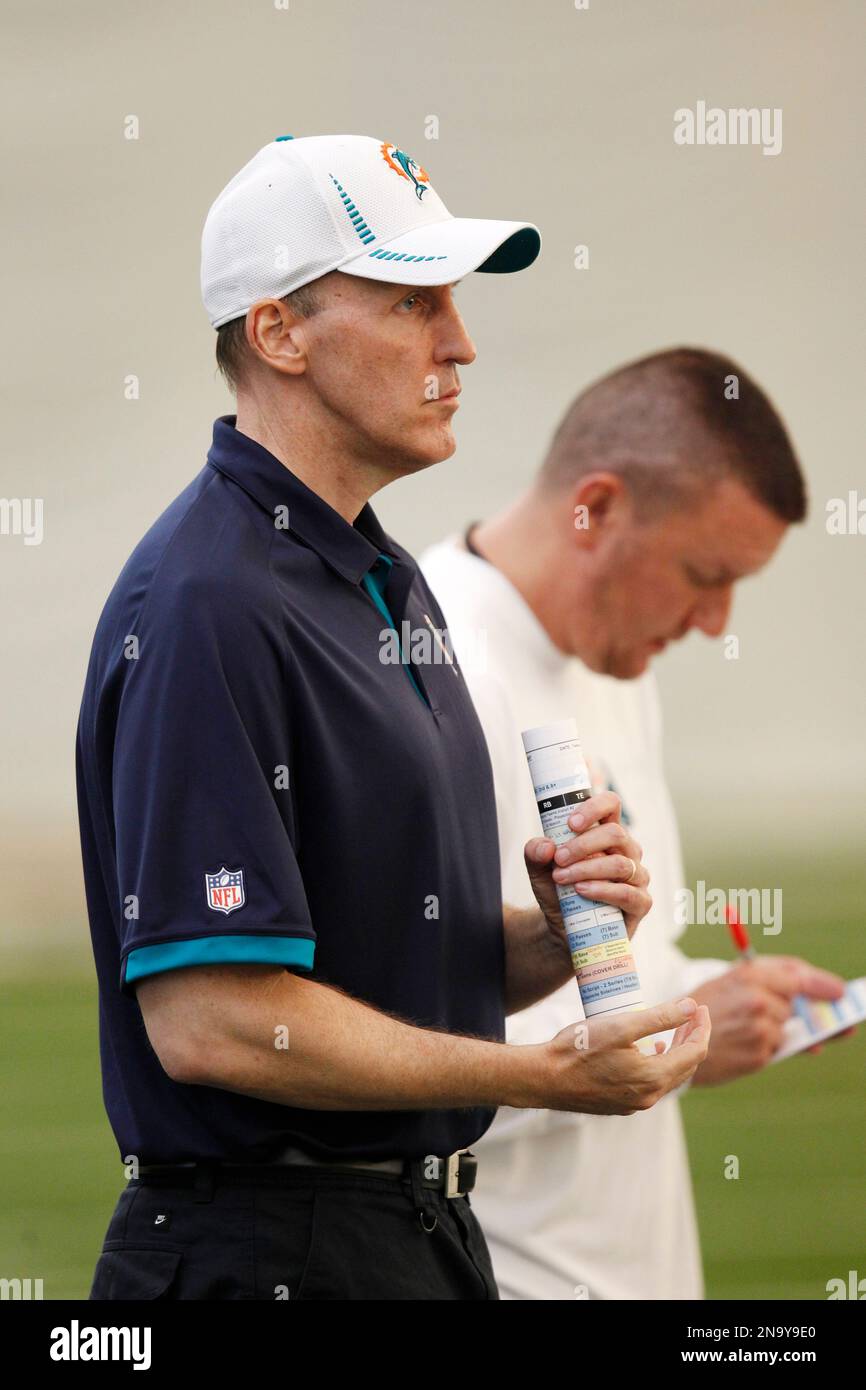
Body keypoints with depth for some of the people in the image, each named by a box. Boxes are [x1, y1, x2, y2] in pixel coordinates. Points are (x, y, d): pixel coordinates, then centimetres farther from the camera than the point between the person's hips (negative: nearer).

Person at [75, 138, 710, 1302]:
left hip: (427, 1237, 9)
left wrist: (559, 931, -1)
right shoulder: (207, 605, -17)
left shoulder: (386, 582, 15)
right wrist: (541, 1076, -18)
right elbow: (210, 1019, -24)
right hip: (275, 1253, -9)